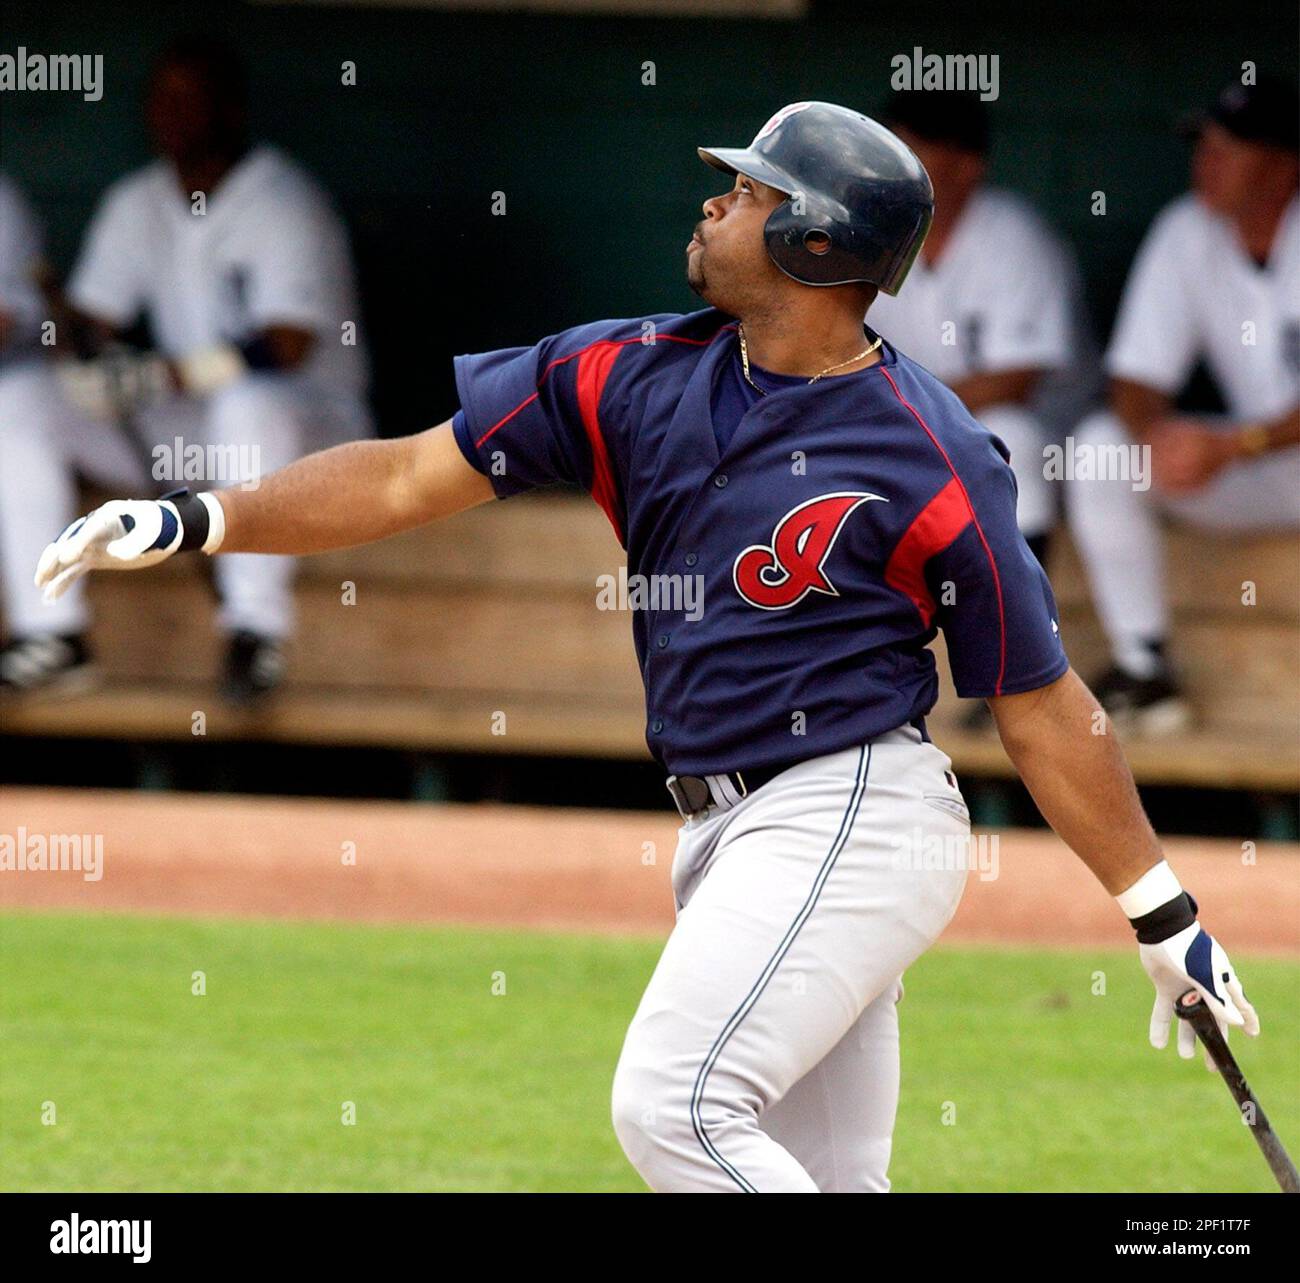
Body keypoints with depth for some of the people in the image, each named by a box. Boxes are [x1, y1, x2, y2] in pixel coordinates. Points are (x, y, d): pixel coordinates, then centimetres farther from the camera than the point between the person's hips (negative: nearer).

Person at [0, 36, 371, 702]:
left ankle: (256, 629, -35)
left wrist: (161, 377, -32)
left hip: (313, 417, -6)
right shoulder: (135, 203, 9)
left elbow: (285, 347, -23)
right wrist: (87, 361, -17)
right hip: (180, 431, 6)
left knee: (251, 406, -43)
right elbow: (90, 321, 9)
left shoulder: (285, 202, -12)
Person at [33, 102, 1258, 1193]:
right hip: (736, 835, 7)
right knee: (820, 1188, 8)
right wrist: (191, 522, -6)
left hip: (852, 822, -7)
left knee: (676, 1106, -21)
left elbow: (1042, 708, -7)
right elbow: (408, 477, 4)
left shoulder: (933, 460, -13)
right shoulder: (636, 376, 4)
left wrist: (1165, 919, -3)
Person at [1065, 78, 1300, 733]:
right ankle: (1144, 670, -12)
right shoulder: (1186, 233, 0)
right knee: (1099, 448, -15)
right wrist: (1154, 433, -24)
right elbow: (1133, 381, 0)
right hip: (1247, 466, 6)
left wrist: (1231, 447, -34)